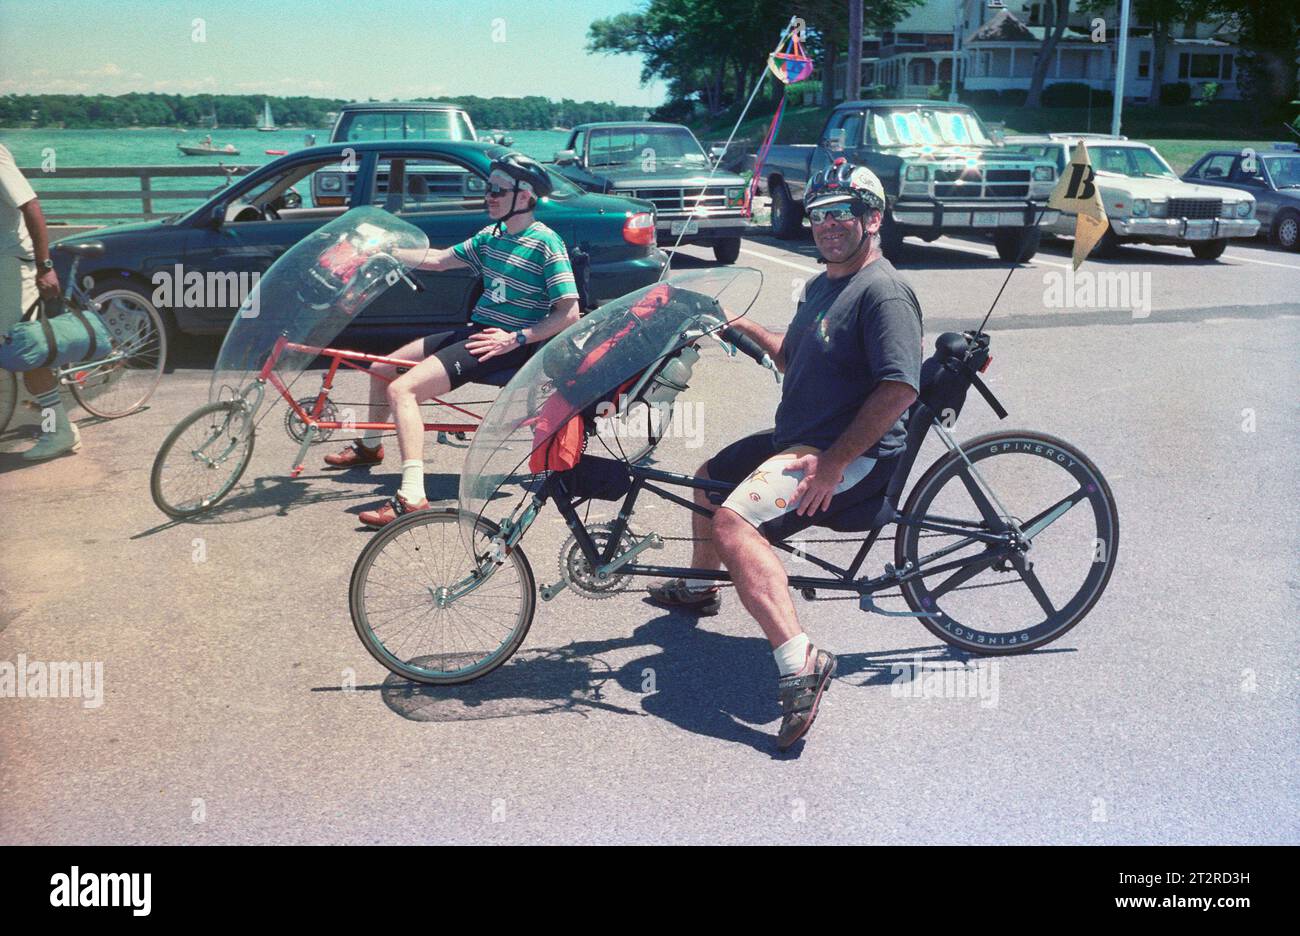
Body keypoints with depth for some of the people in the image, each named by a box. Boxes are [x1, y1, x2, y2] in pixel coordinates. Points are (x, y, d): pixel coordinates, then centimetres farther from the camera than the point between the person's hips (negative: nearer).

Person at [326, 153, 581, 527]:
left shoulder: (545, 243, -14)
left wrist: (516, 338, -24)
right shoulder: (491, 236, 11)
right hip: (476, 329, 9)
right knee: (381, 369, 17)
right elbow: (437, 259, 16)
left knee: (401, 389, -26)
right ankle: (370, 446, 44)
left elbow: (569, 313, -18)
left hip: (508, 344, -9)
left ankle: (412, 497, -30)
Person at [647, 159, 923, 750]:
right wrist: (746, 330, 11)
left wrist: (834, 462, -30)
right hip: (797, 439, 11)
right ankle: (698, 589, 48)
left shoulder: (883, 292, -17)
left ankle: (799, 664, -32)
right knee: (708, 478, 25)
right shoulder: (822, 285, 15)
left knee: (733, 523, -30)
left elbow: (900, 388, -27)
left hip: (853, 456, -11)